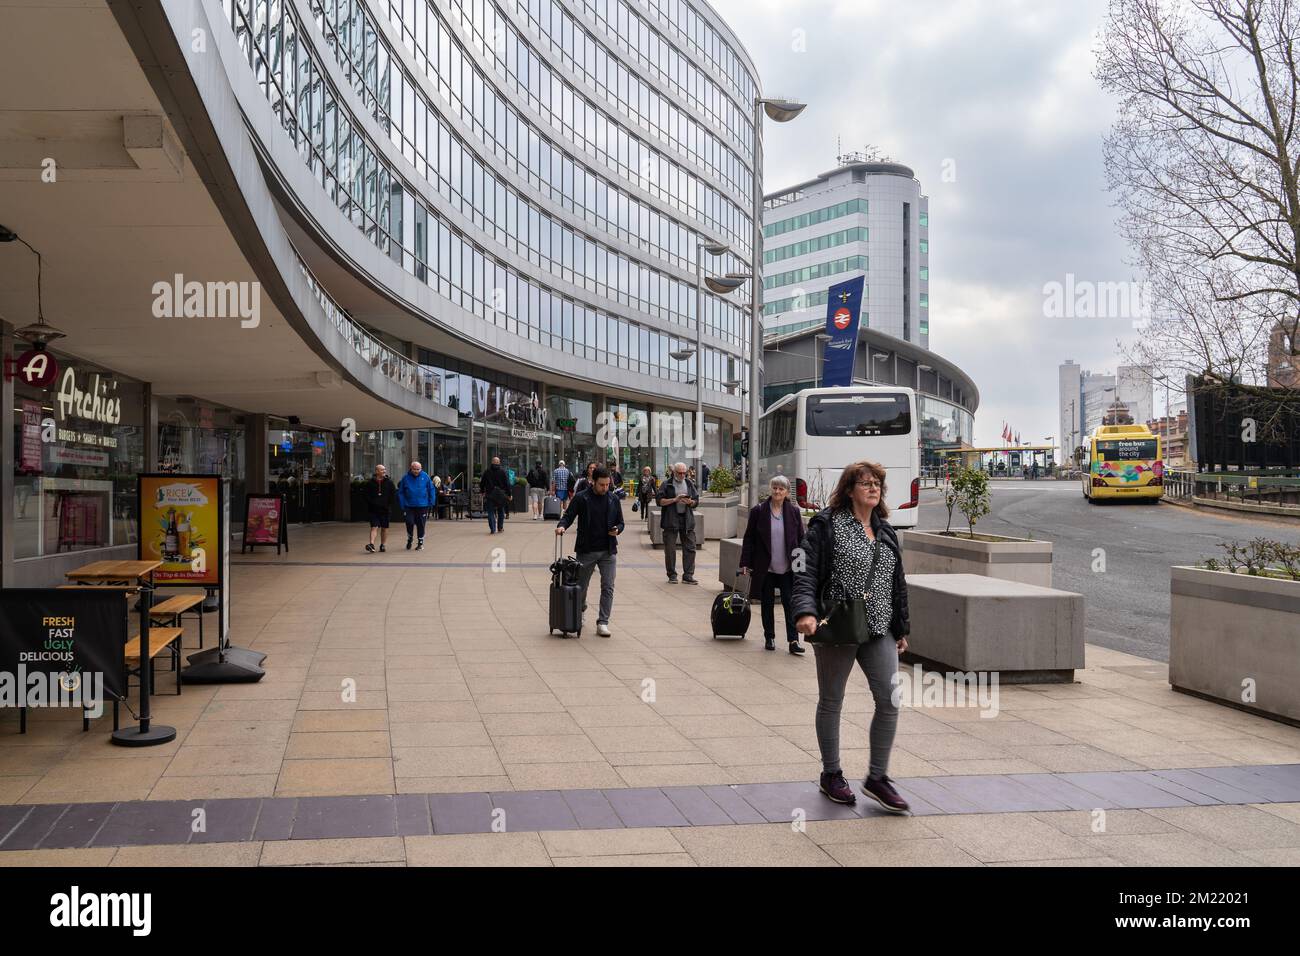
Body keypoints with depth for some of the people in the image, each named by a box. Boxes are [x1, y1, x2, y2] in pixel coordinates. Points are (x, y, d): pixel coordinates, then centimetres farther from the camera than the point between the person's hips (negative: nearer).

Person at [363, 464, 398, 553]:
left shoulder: (389, 482, 3)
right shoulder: (370, 483, 1)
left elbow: (394, 495, 6)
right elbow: (367, 496, 5)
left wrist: (389, 505, -1)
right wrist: (369, 506, -5)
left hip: (385, 510, 2)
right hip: (374, 509, -2)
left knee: (384, 528, 9)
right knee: (374, 527, -11)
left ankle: (383, 545, 18)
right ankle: (371, 544, -20)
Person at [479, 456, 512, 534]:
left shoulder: (487, 472, 1)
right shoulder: (502, 471, -3)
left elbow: (482, 483, 8)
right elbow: (507, 483, -4)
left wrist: (482, 492, 23)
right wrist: (509, 494, 2)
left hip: (490, 495, 0)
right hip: (501, 495, 0)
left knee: (491, 512, 2)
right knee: (501, 512, 16)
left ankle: (492, 529, -7)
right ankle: (500, 528, 20)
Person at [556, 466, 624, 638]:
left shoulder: (613, 500, 5)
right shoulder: (581, 498, -4)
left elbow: (620, 522, 12)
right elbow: (568, 515, -4)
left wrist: (617, 530, -10)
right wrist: (562, 526, -26)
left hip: (608, 551, 2)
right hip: (586, 550, -1)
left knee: (608, 587, -6)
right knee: (581, 586, 12)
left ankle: (603, 622, -1)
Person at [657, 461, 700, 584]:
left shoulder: (690, 484, 12)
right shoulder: (666, 485, 2)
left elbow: (696, 502, 12)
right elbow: (660, 501, -6)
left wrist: (690, 502, -10)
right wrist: (675, 499, -15)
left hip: (687, 520, 3)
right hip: (671, 521, -3)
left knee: (690, 548, -1)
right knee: (670, 549, 1)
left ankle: (688, 576, 4)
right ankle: (672, 575, 12)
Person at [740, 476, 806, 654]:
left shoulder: (794, 512, 1)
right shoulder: (758, 511, -3)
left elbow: (801, 539, 5)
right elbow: (749, 539, 0)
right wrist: (745, 563, -4)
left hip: (788, 568, 0)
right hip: (765, 567, 0)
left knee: (790, 603, -2)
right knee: (767, 603, 11)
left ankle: (793, 640, -1)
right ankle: (769, 638, 22)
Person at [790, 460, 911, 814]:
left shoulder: (885, 532, 13)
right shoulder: (826, 525, -7)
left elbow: (897, 583, 19)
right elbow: (806, 572, -15)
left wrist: (901, 628, 19)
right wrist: (806, 611, -30)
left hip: (879, 630, 5)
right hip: (837, 629, -5)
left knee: (890, 700, -1)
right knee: (831, 703, 9)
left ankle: (877, 778, 13)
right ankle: (831, 775, 25)